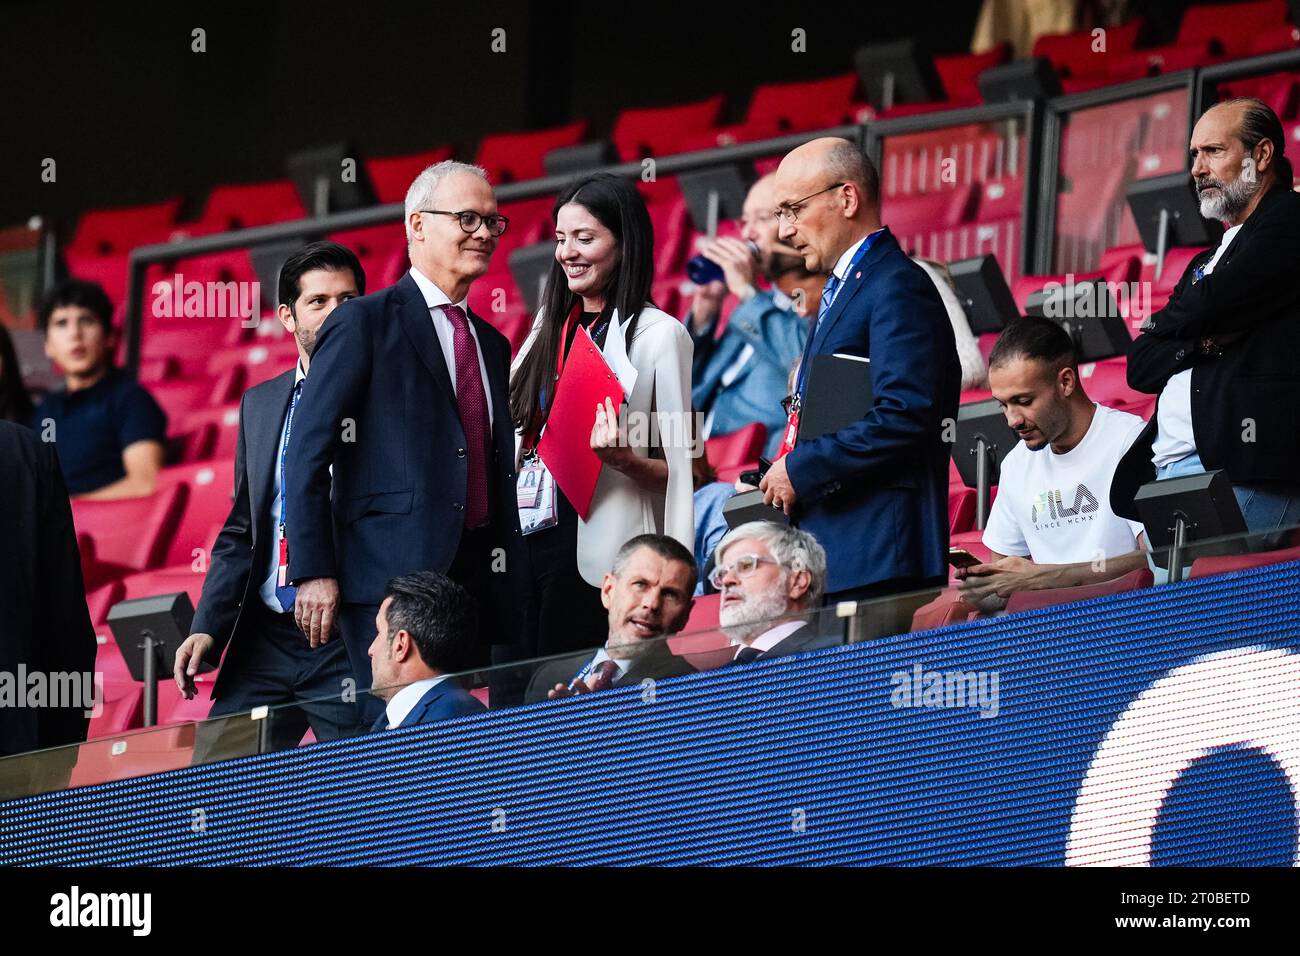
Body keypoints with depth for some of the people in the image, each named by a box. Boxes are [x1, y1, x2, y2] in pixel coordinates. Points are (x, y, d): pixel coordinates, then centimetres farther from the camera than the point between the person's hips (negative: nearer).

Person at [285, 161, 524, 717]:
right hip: (391, 579, -7)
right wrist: (314, 572, -13)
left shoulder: (492, 345, 21)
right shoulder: (363, 323, -1)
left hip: (475, 582, 7)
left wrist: (506, 585, 14)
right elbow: (308, 452, -6)